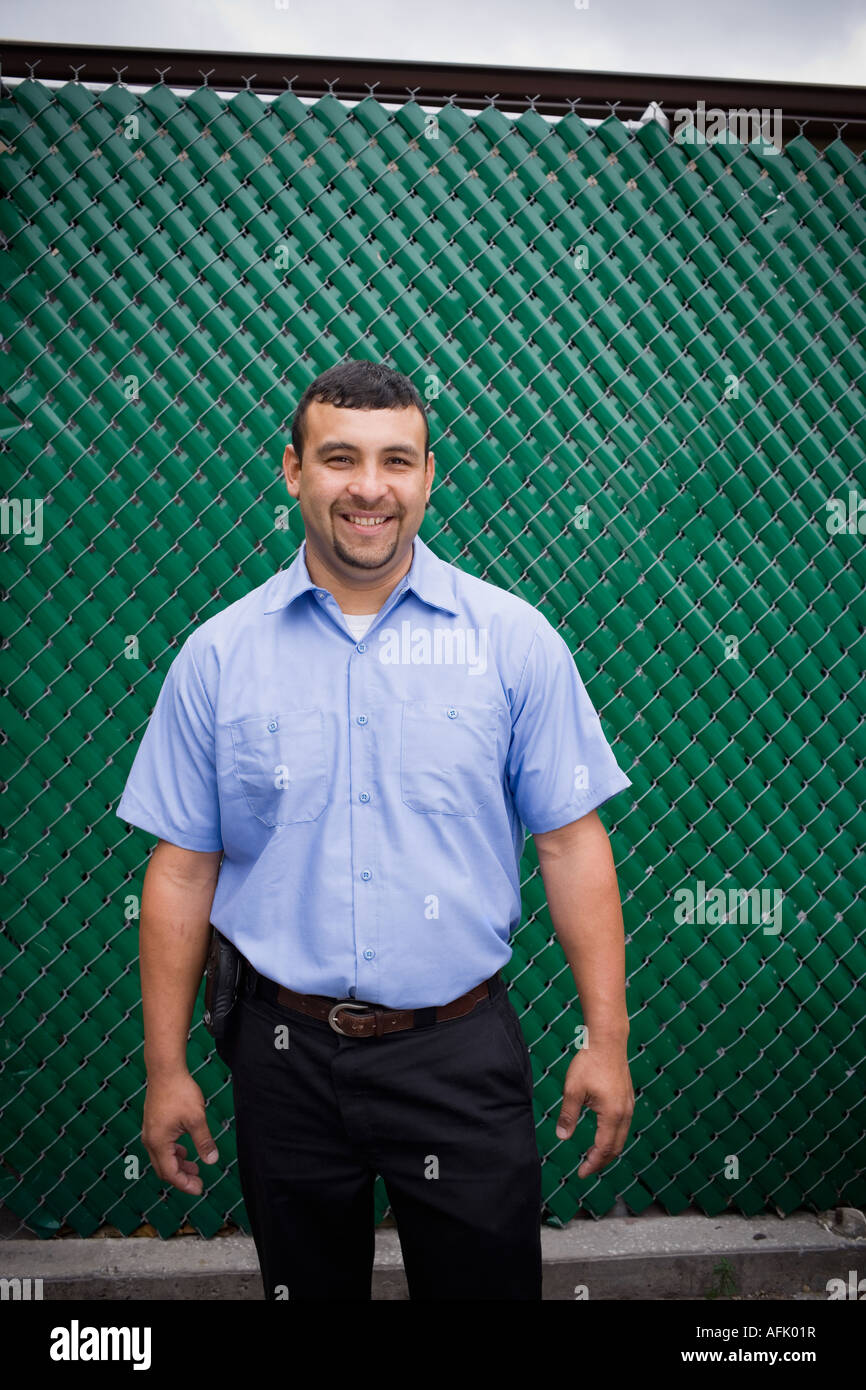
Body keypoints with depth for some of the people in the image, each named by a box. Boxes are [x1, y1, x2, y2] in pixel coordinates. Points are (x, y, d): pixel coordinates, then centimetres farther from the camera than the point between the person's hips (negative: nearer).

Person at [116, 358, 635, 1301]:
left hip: (462, 1050, -1)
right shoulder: (218, 655, -2)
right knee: (307, 1285, 20)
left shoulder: (513, 639, -4)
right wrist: (165, 1067, 1)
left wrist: (606, 1039, -5)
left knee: (487, 1279, 11)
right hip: (286, 1054, 2)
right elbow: (182, 868, 1)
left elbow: (571, 843, -3)